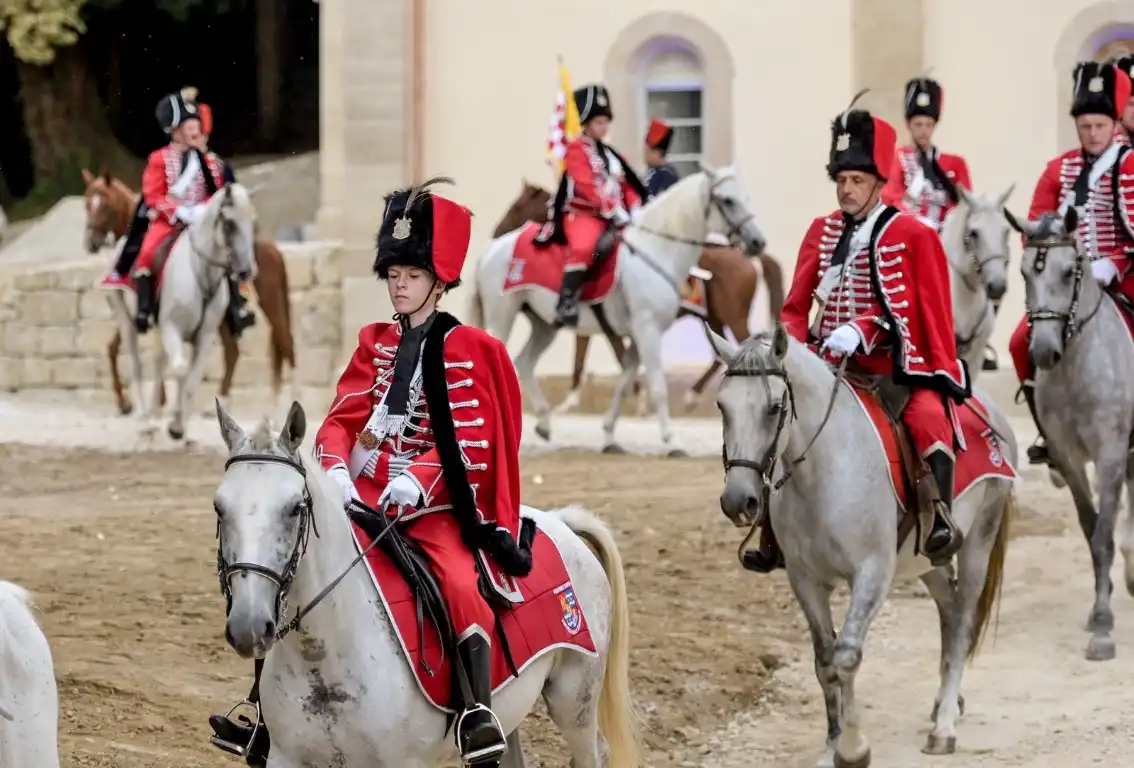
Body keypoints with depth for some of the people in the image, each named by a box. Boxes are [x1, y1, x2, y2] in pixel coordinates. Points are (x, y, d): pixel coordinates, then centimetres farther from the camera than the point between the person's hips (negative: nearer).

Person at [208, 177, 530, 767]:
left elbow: (471, 444, -11)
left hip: (435, 502, -5)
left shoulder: (470, 350, -3)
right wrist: (334, 470, -16)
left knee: (458, 578, -32)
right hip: (366, 495, 5)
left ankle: (480, 713, -38)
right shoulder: (375, 344, 14)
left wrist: (415, 479, -25)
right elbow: (342, 418, 5)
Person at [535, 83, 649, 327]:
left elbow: (628, 186, 16)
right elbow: (587, 185, -14)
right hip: (582, 215, -8)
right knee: (584, 247, -37)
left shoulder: (611, 155, 19)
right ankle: (567, 302, -33)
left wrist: (635, 211, -3)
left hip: (613, 219, 8)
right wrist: (615, 211, -21)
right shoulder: (576, 149, -2)